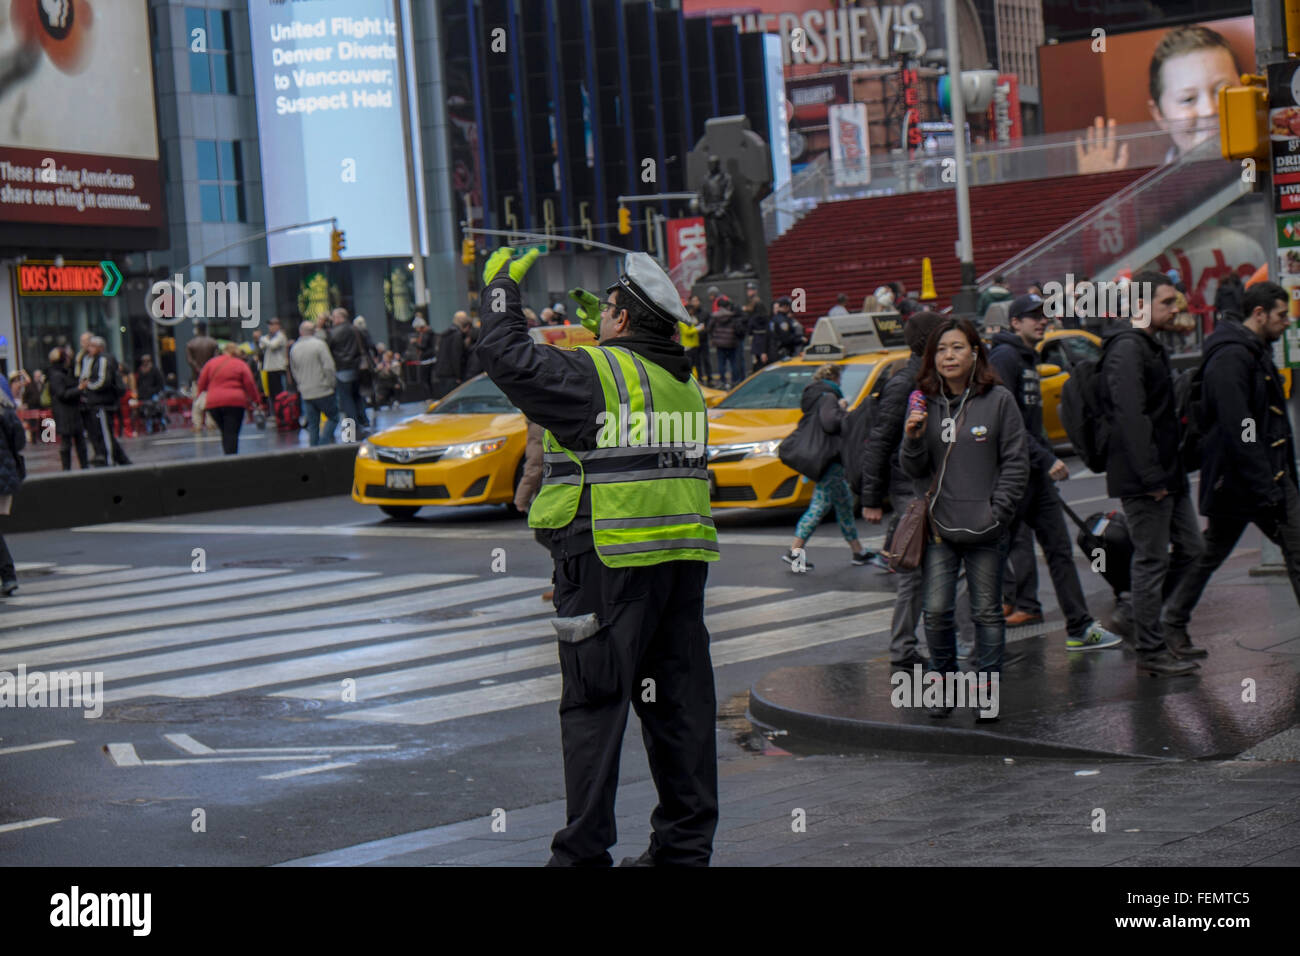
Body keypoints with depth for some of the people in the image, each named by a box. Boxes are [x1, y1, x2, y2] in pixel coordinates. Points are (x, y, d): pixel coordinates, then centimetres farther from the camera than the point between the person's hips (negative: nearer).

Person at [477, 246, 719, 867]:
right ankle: (687, 843, 16)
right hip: (683, 559, 7)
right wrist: (601, 332, 40)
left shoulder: (595, 372, -9)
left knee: (594, 705, -3)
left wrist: (501, 287, 10)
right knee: (681, 703, 11)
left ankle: (584, 851, -2)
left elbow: (506, 356, -5)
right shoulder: (683, 379, 14)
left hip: (610, 564, -7)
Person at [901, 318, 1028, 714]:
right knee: (936, 611, -2)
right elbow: (915, 470, 8)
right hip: (939, 527, 2)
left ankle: (987, 688, 15)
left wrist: (997, 512, -8)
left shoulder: (999, 401, -2)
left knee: (987, 612, 6)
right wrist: (913, 440, -12)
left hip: (985, 531, -2)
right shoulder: (924, 403, 6)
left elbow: (1015, 463, -1)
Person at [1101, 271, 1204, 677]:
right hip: (1143, 478, -10)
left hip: (1166, 474, 10)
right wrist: (1152, 477, -23)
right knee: (1151, 559, -4)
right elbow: (1130, 417, -23)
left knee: (1190, 548, 13)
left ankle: (1146, 618, 25)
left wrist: (1172, 472, 17)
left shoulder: (1152, 347, 18)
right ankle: (1150, 652, 3)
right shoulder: (1127, 350, -16)